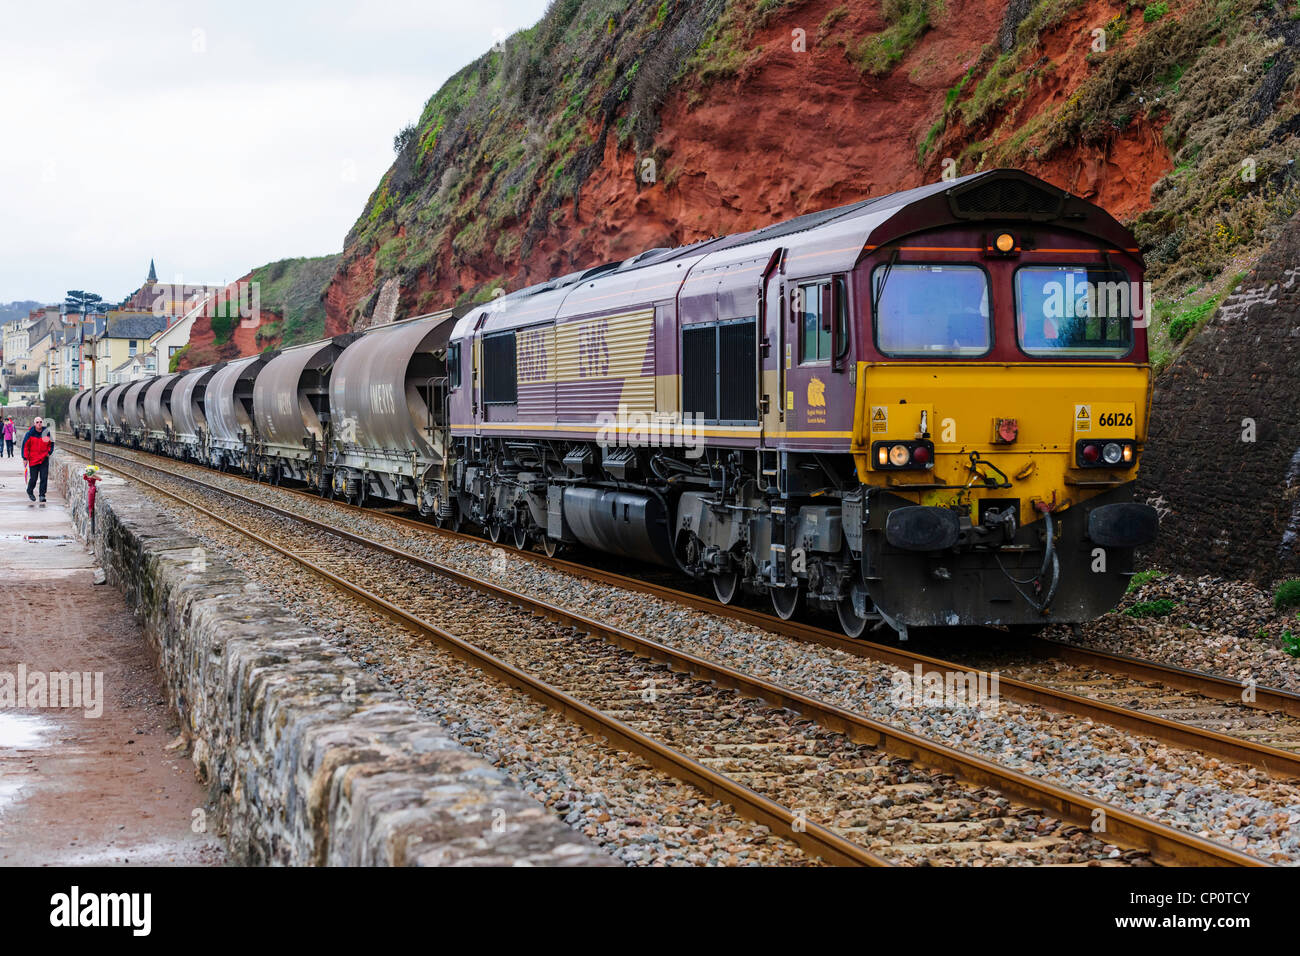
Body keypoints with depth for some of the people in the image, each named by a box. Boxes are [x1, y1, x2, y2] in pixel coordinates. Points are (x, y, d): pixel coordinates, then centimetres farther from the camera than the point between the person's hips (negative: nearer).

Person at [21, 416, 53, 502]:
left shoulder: (46, 432, 1)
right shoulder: (30, 433, -7)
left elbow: (51, 443, 17)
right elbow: (25, 445, -2)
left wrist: (49, 452, 4)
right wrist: (25, 457, -5)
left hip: (44, 459, 2)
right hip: (33, 459, -2)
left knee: (44, 477, -7)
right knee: (33, 478, 4)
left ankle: (42, 495, -1)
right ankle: (29, 491, 31)